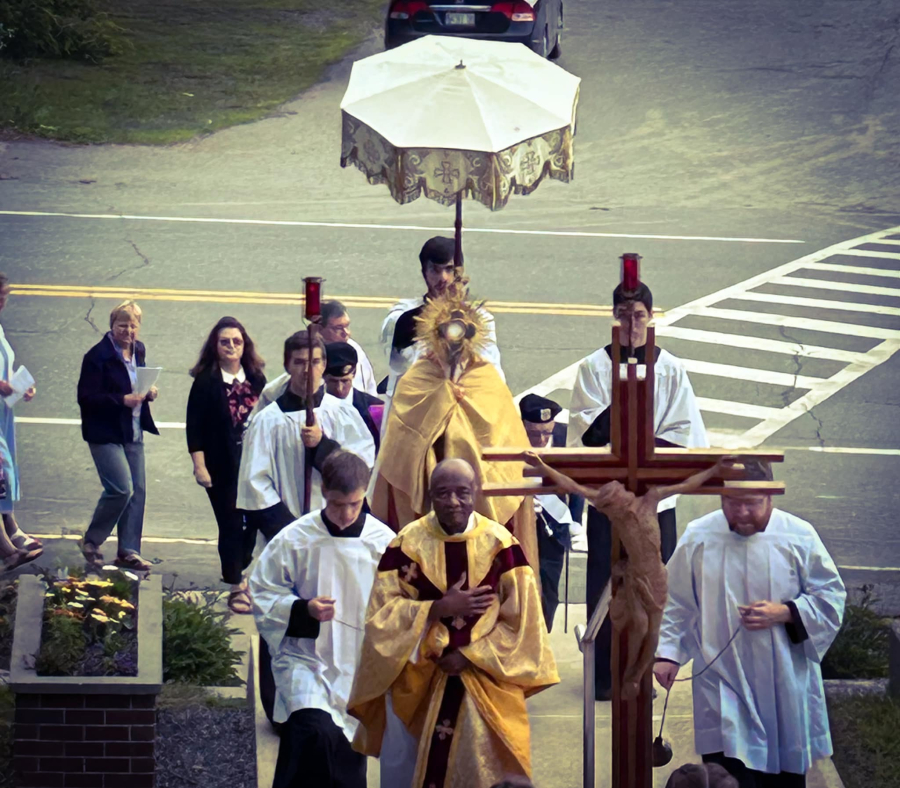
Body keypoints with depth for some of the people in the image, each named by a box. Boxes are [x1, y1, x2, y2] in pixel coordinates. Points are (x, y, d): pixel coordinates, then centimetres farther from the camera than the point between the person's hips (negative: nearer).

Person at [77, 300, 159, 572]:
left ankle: (129, 551, 14)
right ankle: (91, 541, 6)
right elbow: (86, 397, -17)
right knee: (122, 489, -14)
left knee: (138, 490, 6)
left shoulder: (138, 350, 8)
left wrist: (148, 393, 0)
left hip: (132, 433, 8)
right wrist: (122, 400, -25)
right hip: (106, 434, -8)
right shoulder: (98, 356, -14)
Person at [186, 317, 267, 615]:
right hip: (222, 467, -4)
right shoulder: (206, 381, -6)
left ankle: (236, 573, 26)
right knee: (230, 524, -1)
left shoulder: (256, 378, 5)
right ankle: (235, 587, 8)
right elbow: (194, 426, -7)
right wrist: (199, 466, -13)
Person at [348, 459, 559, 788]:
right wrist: (440, 608, -17)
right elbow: (382, 611, -5)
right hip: (417, 678, 1)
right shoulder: (408, 543, -2)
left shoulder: (500, 544, -3)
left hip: (485, 679, -1)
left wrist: (470, 655, -10)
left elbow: (520, 621, -2)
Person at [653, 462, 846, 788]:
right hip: (724, 681, -1)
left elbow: (830, 597, 0)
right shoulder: (699, 538, -3)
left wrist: (783, 613, -15)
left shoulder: (799, 537, -5)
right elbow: (676, 602, 7)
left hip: (785, 685, 1)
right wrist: (667, 653, -2)